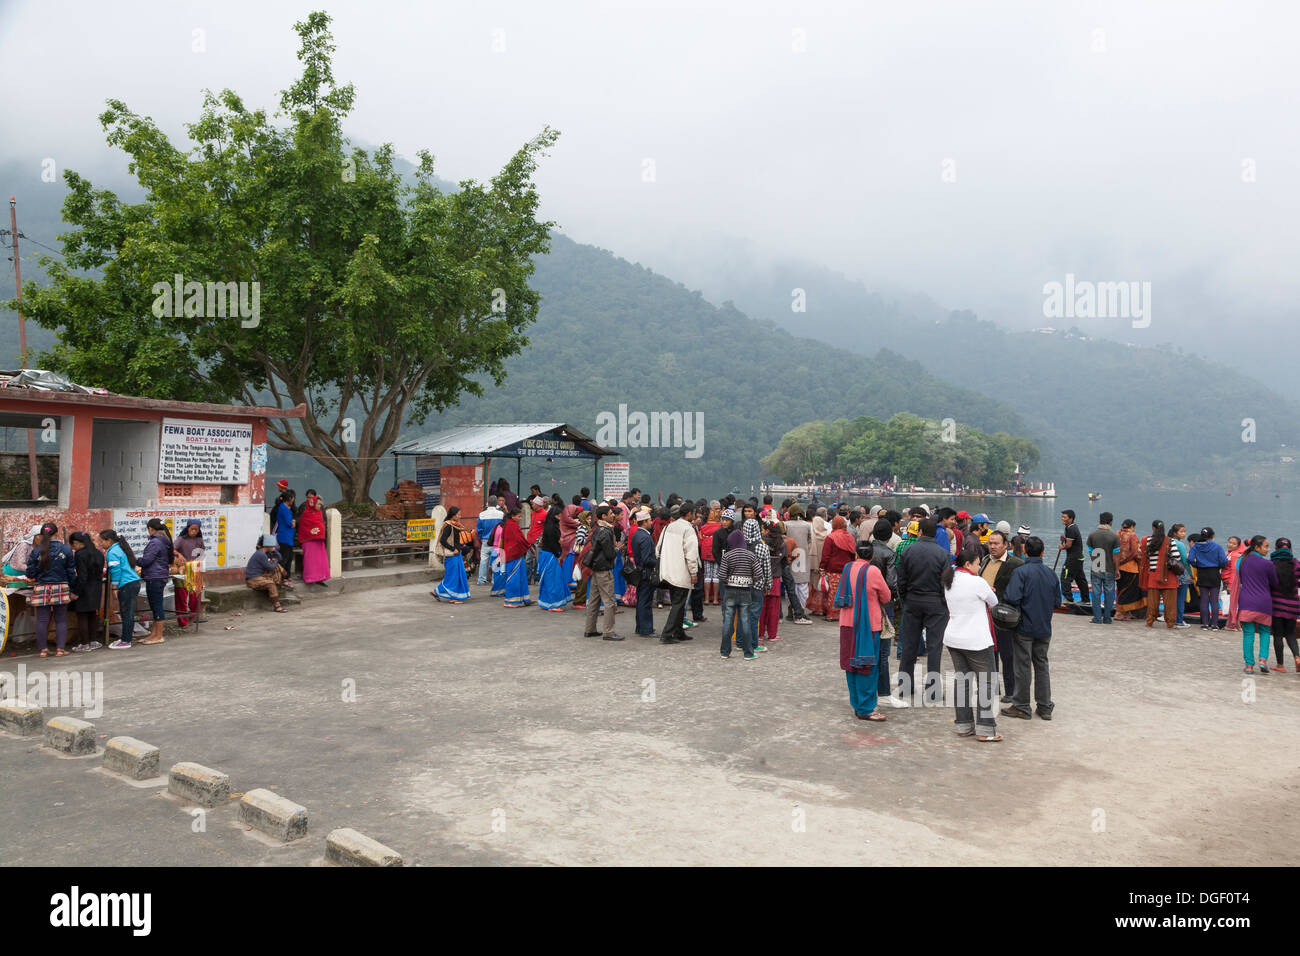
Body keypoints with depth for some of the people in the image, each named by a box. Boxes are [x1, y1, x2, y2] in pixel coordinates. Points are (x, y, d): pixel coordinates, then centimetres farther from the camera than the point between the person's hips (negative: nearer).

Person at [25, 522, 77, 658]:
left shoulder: (36, 551, -3)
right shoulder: (66, 550, -4)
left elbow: (30, 574, 1)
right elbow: (71, 572, 1)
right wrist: (73, 589, 11)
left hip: (41, 589, 0)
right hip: (61, 588, 0)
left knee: (42, 620, 7)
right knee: (61, 620, 8)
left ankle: (43, 649, 11)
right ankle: (60, 648, 7)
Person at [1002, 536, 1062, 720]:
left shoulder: (1020, 572, -15)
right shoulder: (1051, 573, 2)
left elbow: (1012, 598, -25)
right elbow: (1057, 602, 7)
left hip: (1025, 627, -5)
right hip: (1044, 628, 5)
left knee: (1023, 667, 3)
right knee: (1042, 665, 15)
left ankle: (1021, 707, 12)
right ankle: (1045, 707, 21)